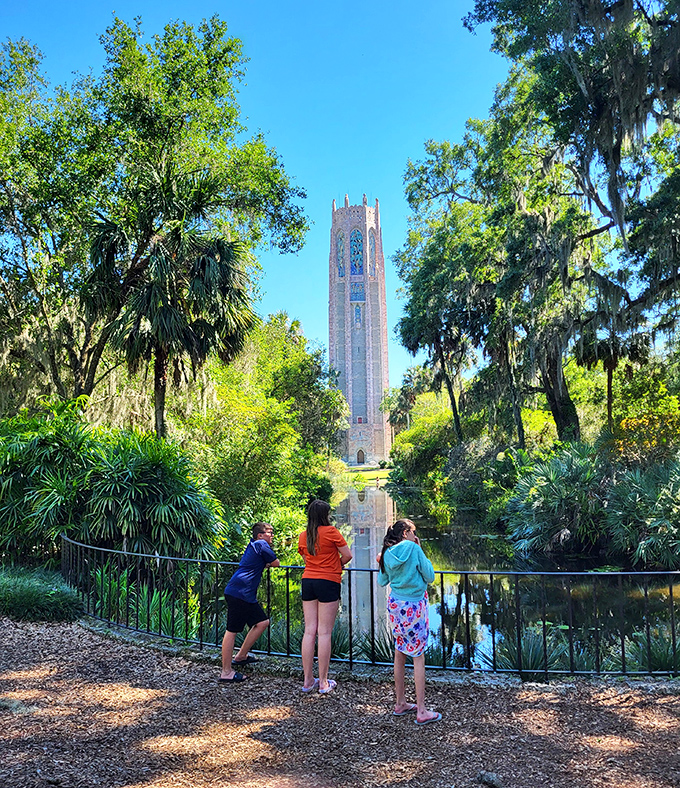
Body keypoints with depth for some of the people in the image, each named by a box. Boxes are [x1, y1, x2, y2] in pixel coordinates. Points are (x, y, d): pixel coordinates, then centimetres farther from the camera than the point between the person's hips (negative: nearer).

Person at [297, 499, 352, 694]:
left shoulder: (303, 536, 7)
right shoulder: (331, 531, -8)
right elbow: (347, 555, -4)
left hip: (308, 581, 5)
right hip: (328, 582, -5)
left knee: (309, 631, 9)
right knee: (324, 633, 0)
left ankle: (308, 681, 15)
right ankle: (323, 683, 7)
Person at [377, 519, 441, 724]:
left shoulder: (387, 553, 1)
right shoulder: (413, 548, -13)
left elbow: (382, 581, 11)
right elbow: (429, 576, -8)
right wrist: (420, 552, -1)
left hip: (395, 605, 5)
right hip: (414, 607, -5)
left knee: (399, 654, 15)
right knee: (418, 657, 2)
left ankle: (400, 703, 26)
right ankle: (421, 711, 6)